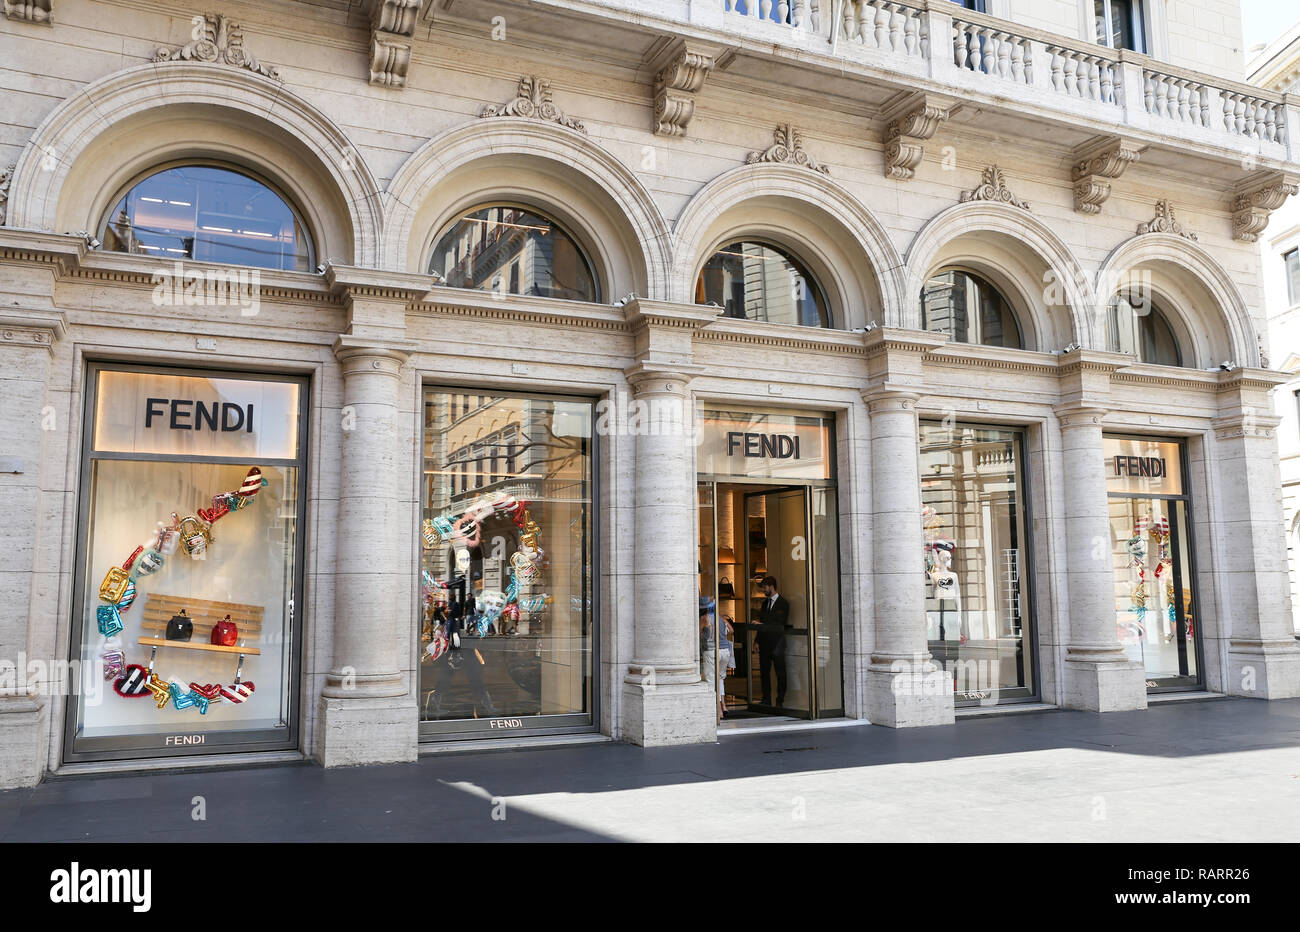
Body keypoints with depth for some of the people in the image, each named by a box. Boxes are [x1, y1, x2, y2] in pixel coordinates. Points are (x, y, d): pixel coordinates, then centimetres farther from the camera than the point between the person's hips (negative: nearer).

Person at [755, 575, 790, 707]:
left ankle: (780, 701, 4)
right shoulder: (765, 602, 16)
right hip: (764, 643, 6)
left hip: (777, 643, -6)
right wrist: (757, 641, 12)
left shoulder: (783, 603, -5)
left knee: (780, 673, -2)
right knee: (764, 672, 9)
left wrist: (762, 625, -12)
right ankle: (766, 700, 17)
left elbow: (781, 624, -11)